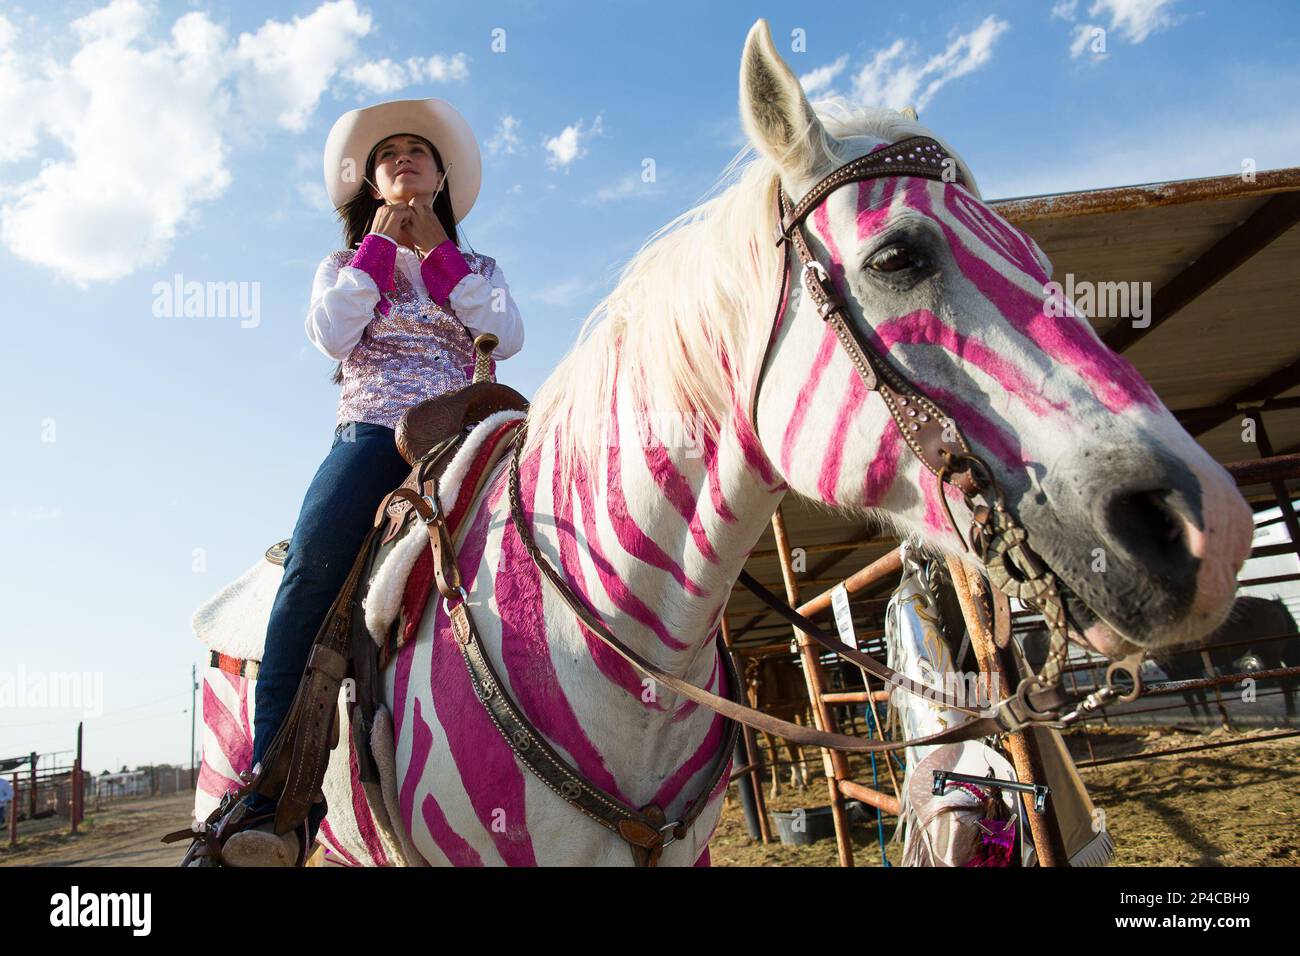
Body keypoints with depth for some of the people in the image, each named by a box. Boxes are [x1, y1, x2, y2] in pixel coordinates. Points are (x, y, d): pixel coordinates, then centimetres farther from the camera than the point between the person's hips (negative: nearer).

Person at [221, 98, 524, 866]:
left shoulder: (479, 269, 26)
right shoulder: (344, 266, 25)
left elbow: (507, 336, 2)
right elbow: (333, 335, 2)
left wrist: (437, 250, 5)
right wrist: (381, 243, 7)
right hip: (370, 435, -1)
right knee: (313, 568, -29)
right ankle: (273, 799, -32)